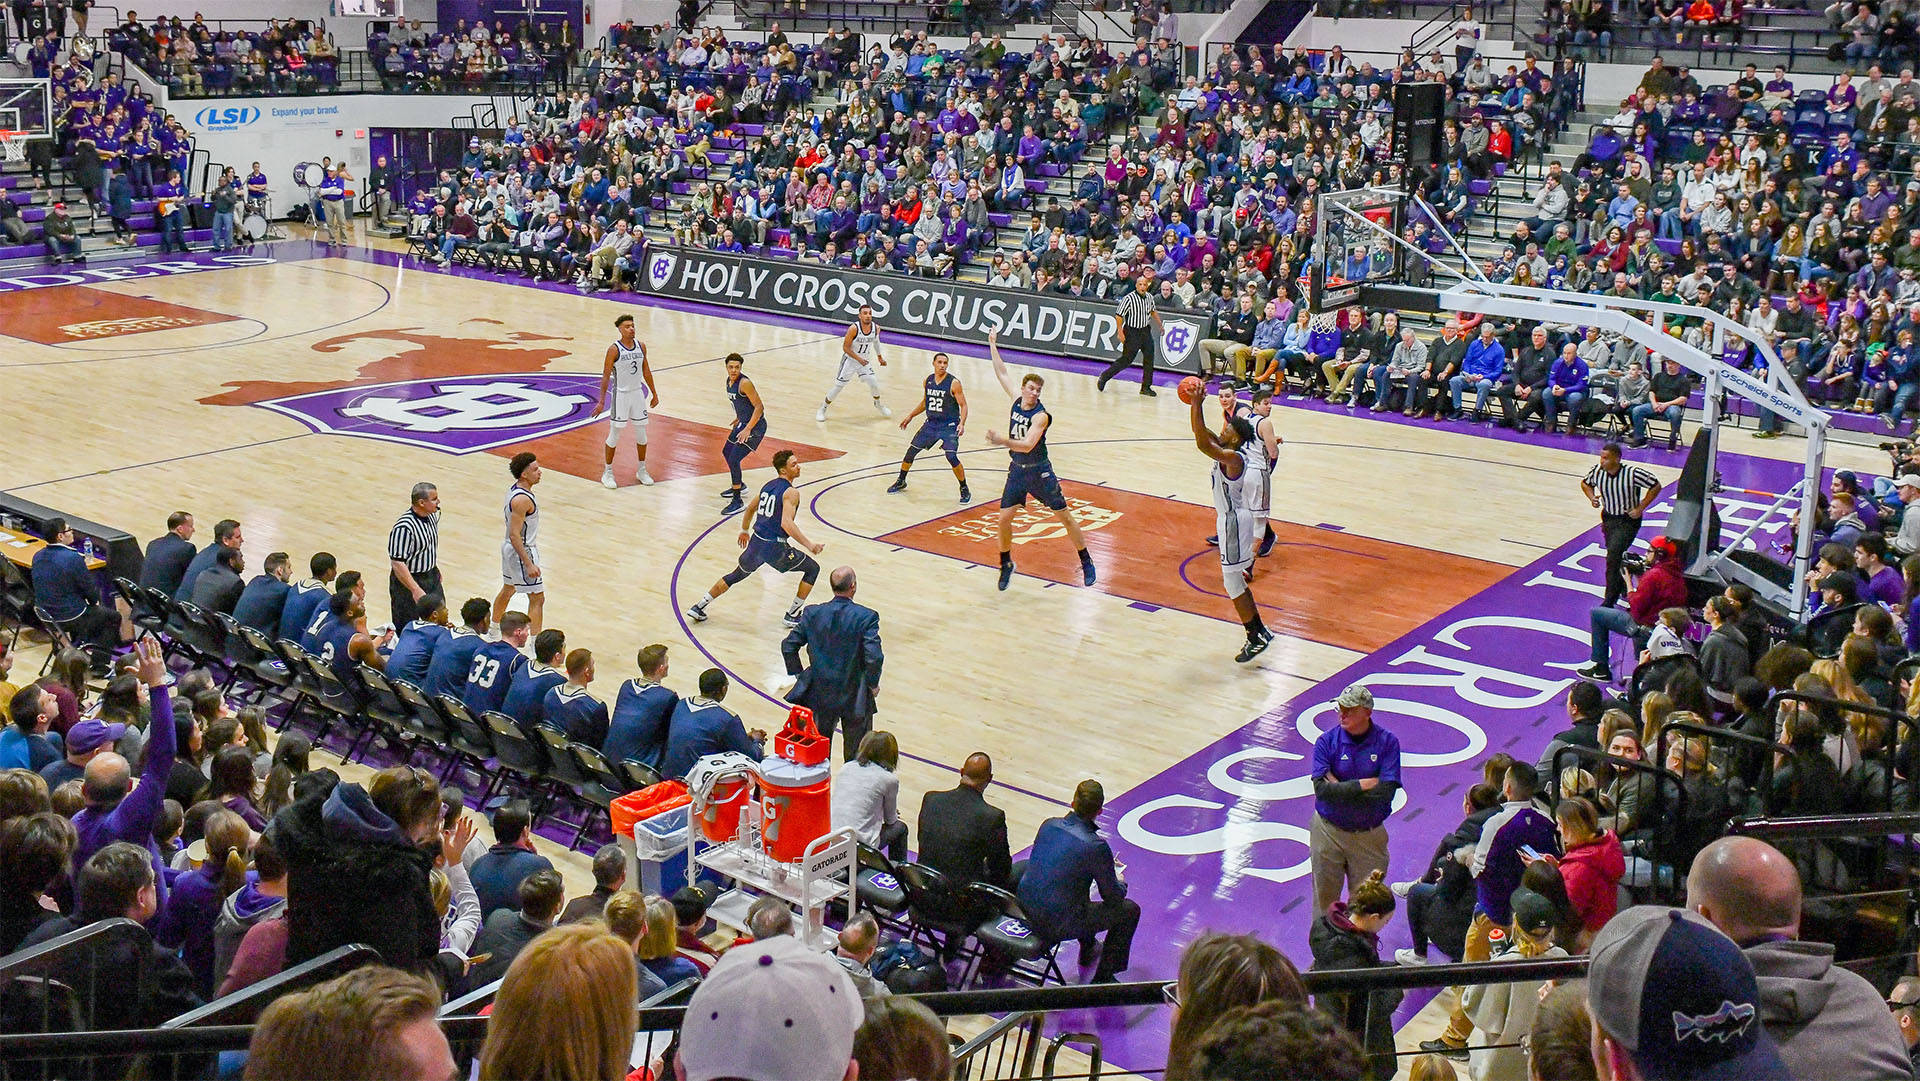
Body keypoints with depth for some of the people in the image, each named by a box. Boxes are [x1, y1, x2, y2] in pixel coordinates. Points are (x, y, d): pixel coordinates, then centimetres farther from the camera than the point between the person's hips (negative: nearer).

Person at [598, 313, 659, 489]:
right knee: (615, 434, 1)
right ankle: (608, 473, 12)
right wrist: (602, 401, -16)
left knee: (641, 433, 10)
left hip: (638, 393, 5)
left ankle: (642, 470, 24)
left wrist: (654, 393, 14)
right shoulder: (614, 349, -14)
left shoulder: (641, 346, 2)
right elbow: (606, 376, -12)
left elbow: (646, 371, 12)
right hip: (621, 394, -5)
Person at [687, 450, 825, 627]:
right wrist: (809, 545, -27)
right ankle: (792, 616, 11)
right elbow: (786, 523, -27)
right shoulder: (791, 492, -14)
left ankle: (698, 607, 30)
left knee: (736, 575, 29)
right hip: (775, 547, -7)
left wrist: (744, 530, 41)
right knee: (812, 569, 10)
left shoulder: (768, 485, 11)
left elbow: (751, 508, 25)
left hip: (756, 543, 7)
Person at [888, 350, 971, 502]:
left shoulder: (953, 383, -15)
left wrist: (962, 423, -26)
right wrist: (910, 416, 18)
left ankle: (965, 490, -1)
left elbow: (963, 405, -12)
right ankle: (901, 482, 30)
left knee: (951, 457, -19)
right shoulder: (928, 381, 2)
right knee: (911, 450, 7)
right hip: (931, 423, 6)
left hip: (949, 425, -6)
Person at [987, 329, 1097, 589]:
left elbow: (1027, 445, -33)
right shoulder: (1017, 398, -2)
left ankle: (1086, 562, 15)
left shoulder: (1041, 415, -21)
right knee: (1004, 518, -2)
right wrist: (992, 345, 12)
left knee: (1064, 516, 2)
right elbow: (1002, 373, 11)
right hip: (1017, 469, 5)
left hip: (1039, 470, -5)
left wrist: (1003, 441, -46)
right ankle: (1006, 563, 17)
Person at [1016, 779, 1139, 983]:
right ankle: (1102, 979, 16)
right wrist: (1121, 884, 16)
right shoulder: (1096, 846, -21)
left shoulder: (1049, 825, -3)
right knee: (1130, 910, 9)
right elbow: (1113, 897, -9)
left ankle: (1088, 948, 52)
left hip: (1025, 906, 7)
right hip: (1057, 925, -7)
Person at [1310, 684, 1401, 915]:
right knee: (1325, 897, 10)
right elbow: (1322, 789, -18)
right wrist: (1364, 784, -19)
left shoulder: (1387, 742, -7)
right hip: (1329, 832, 0)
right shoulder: (1327, 741, -7)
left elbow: (1385, 792, -18)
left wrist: (1340, 789, -16)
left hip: (1369, 835, 0)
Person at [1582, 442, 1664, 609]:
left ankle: (1609, 601, -11)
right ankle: (1624, 589, 43)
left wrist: (1640, 508, -15)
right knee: (1616, 557, 18)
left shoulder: (1633, 473, -25)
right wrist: (1592, 498, -8)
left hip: (1628, 521, -6)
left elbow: (1656, 486, -11)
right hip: (1608, 518, 6)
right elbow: (1585, 483, 11)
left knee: (1613, 556, -16)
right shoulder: (1597, 471, -11)